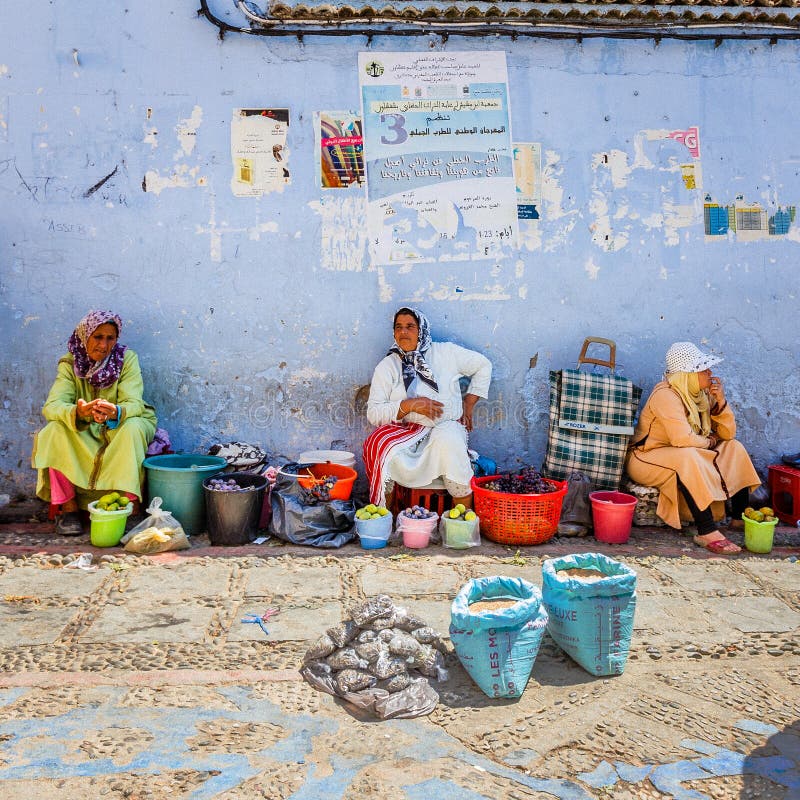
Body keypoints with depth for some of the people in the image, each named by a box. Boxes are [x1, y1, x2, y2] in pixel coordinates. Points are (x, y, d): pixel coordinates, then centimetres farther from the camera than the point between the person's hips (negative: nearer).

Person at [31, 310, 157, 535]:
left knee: (132, 428, -33)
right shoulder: (70, 363, -8)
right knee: (55, 430, -26)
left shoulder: (127, 359, -11)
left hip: (119, 429, -1)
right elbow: (51, 406, -21)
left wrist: (115, 412, -48)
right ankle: (67, 507, -22)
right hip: (83, 434, 2)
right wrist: (77, 412, -45)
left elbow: (134, 404, -23)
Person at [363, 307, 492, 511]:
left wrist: (469, 403, 11)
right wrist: (409, 405, -15)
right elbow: (373, 413, -2)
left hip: (446, 426, -1)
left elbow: (483, 366, 18)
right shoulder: (386, 367, 7)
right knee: (379, 446, -31)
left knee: (447, 442, -37)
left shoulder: (445, 352, 8)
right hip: (405, 431, 1)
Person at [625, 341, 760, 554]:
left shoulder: (702, 394, 3)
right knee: (688, 457, -37)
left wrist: (721, 402, -11)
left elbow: (728, 434, 4)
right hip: (647, 459, -9)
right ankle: (707, 532, -38)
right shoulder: (666, 395, -23)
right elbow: (682, 439, -34)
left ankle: (740, 518, -5)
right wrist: (708, 442, -13)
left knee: (734, 448, 0)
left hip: (690, 456, 9)